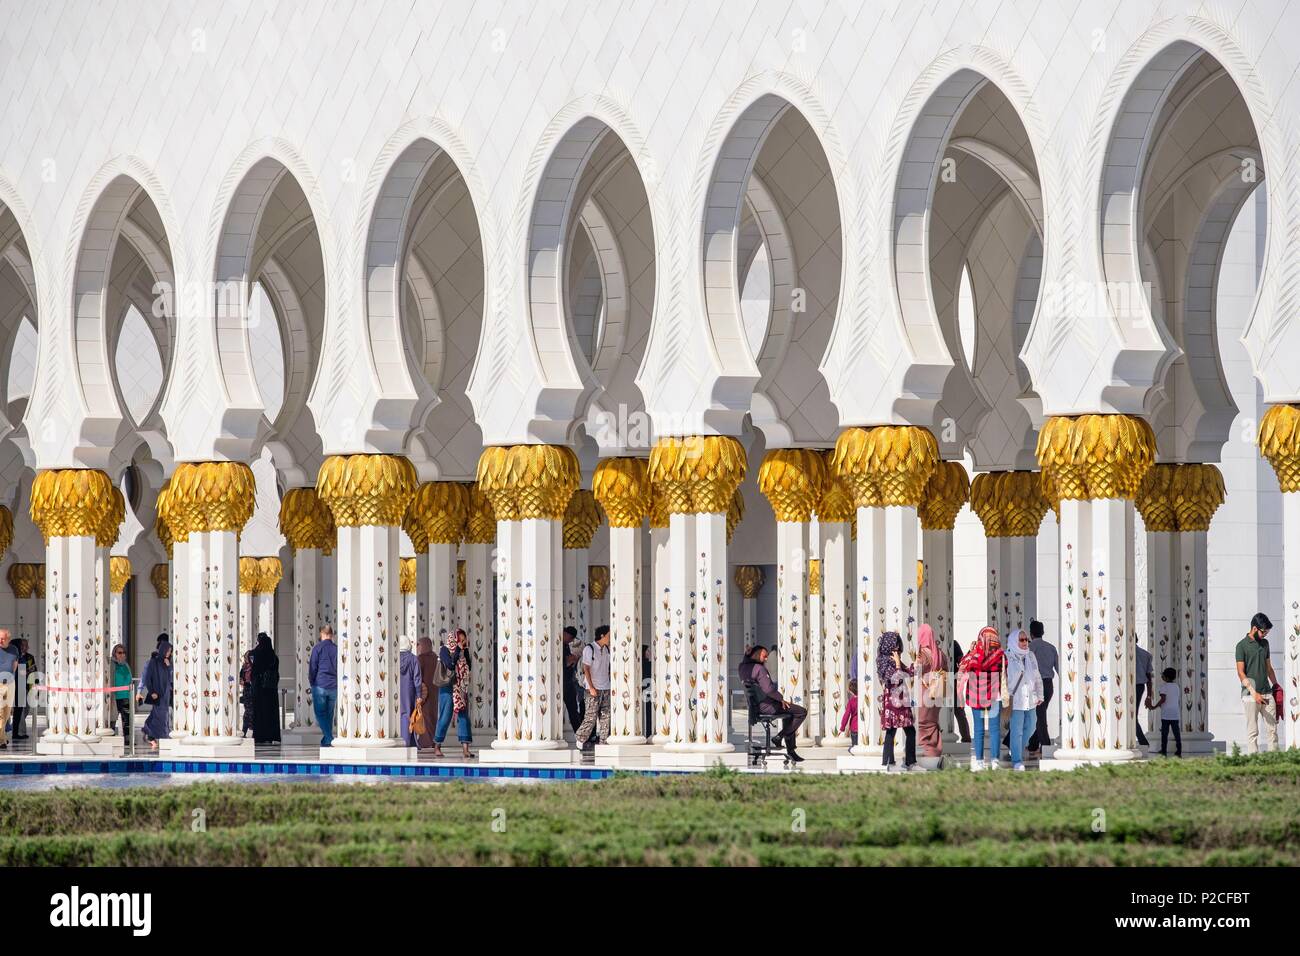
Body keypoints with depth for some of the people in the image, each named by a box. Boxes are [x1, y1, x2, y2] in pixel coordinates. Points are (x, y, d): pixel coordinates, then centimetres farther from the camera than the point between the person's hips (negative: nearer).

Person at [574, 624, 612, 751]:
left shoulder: (606, 649, 12)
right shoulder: (589, 649, -8)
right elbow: (586, 669, -10)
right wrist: (591, 687, -15)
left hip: (605, 688, 7)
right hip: (594, 689, -7)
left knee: (605, 715, 3)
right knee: (591, 716, -7)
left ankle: (603, 741, 5)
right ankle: (581, 739, 4)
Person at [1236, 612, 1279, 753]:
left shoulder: (1264, 643, 14)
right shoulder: (1242, 645, -5)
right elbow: (1241, 672, -9)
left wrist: (1276, 685, 17)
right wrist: (1254, 693, -16)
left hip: (1267, 692, 6)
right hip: (1250, 694, -6)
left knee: (1272, 729, 2)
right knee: (1253, 731, -5)